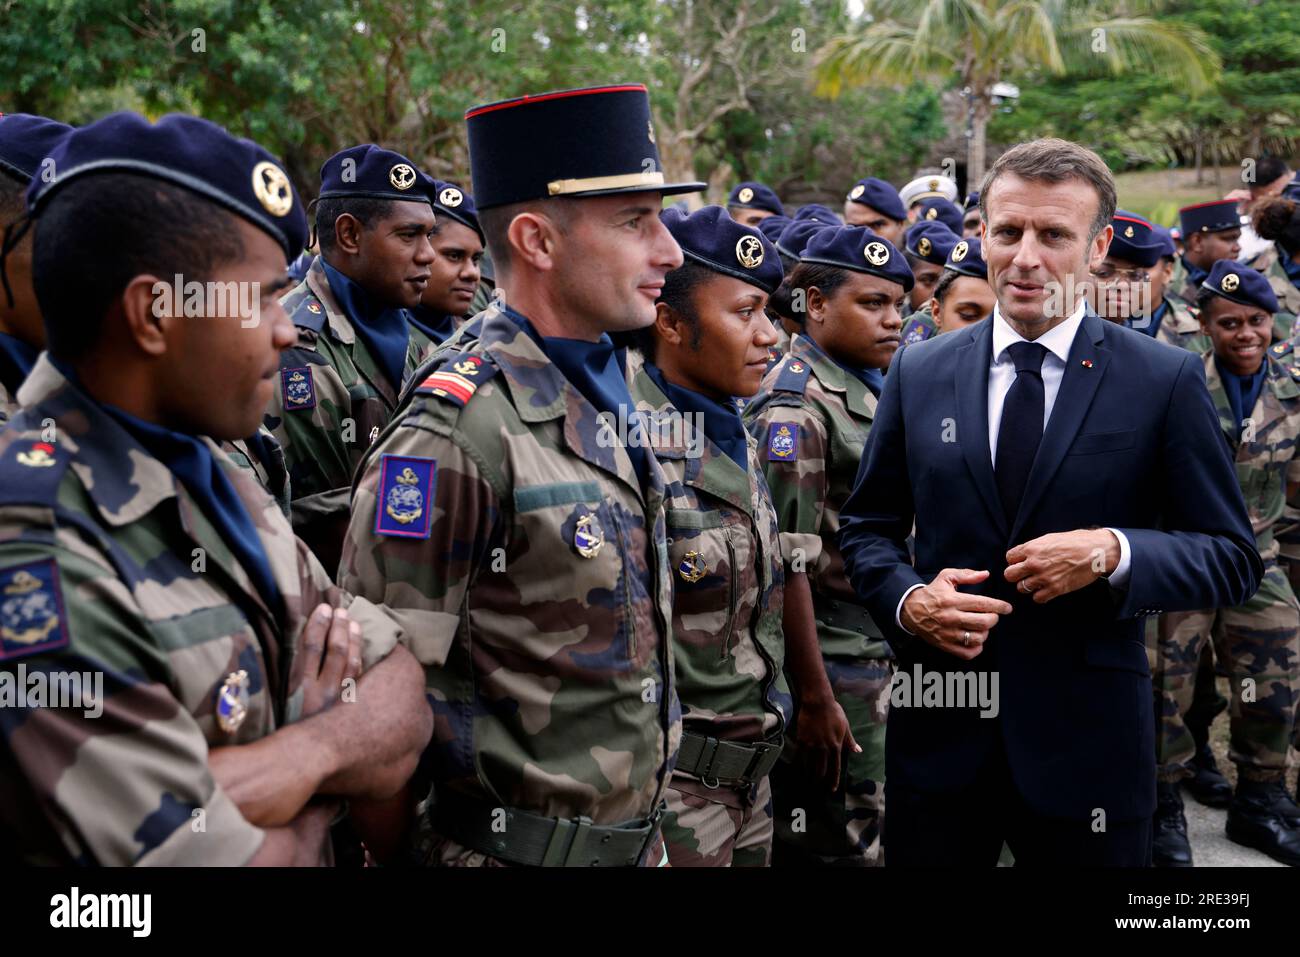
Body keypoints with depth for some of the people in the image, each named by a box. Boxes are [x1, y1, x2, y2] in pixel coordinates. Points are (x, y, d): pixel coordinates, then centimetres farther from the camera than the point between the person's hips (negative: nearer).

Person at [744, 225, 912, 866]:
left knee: (870, 833, 18)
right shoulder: (796, 406, -17)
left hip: (879, 662, 9)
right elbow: (787, 565, -22)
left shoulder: (867, 392, 11)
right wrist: (814, 698, -22)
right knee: (842, 845, 3)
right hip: (832, 670, -9)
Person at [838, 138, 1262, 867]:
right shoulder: (919, 372, 4)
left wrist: (1114, 553, -19)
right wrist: (906, 599, -10)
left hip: (1089, 744, -2)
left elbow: (1233, 560, -2)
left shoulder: (1168, 382, -4)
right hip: (939, 732, 2)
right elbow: (868, 526, 10)